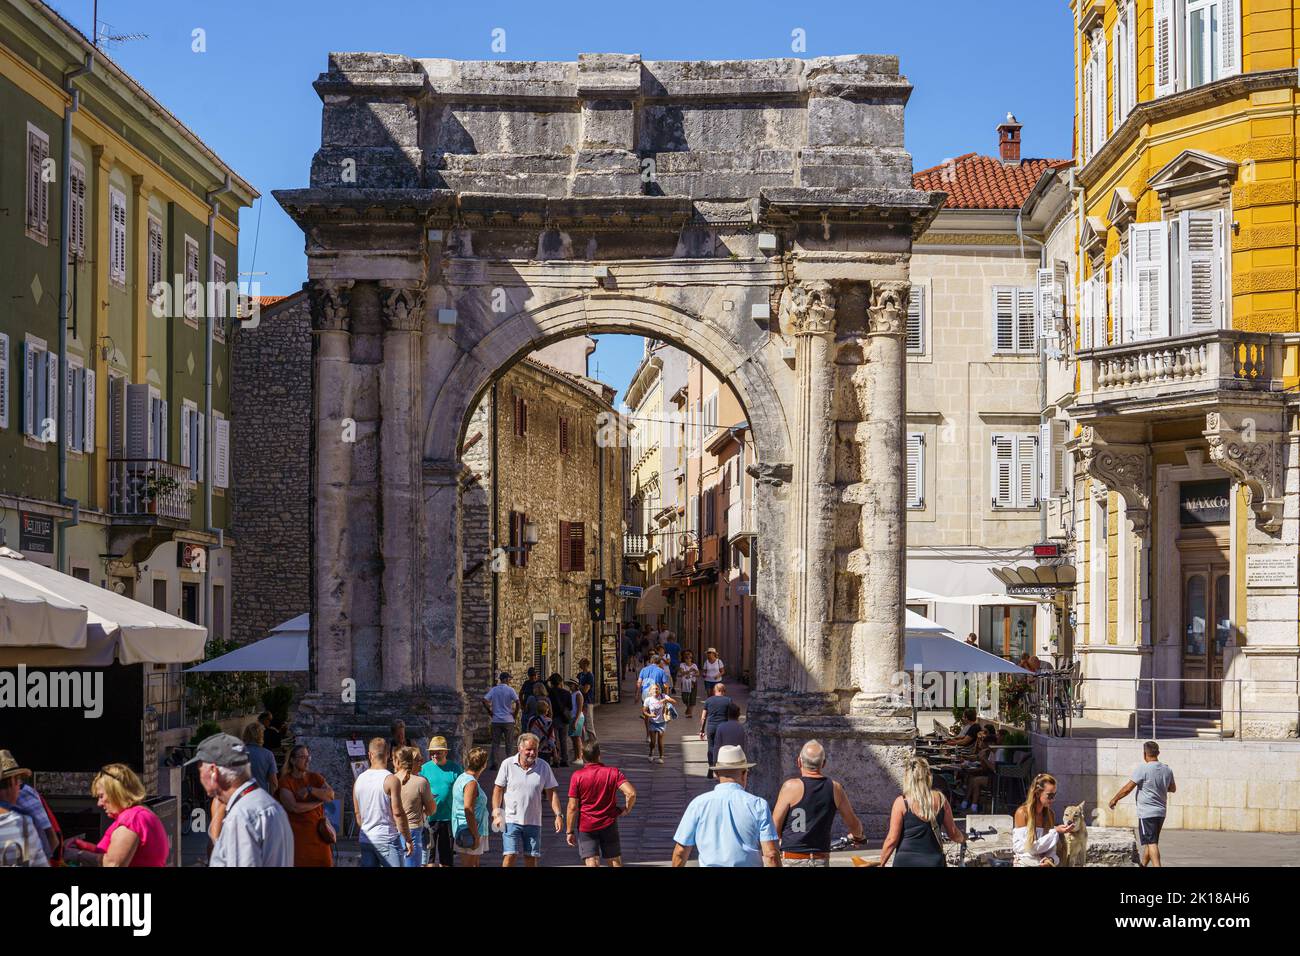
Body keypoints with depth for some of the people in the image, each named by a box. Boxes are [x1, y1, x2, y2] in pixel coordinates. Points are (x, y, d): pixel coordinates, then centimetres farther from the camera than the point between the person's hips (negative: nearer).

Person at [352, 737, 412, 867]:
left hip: (365, 840, 6)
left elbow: (357, 813, 14)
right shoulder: (391, 780, -12)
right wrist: (408, 840, -7)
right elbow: (398, 813, -14)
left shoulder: (359, 780, 6)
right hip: (387, 838, -6)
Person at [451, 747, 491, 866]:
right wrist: (475, 835, -21)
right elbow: (468, 810, -23)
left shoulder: (462, 778, 13)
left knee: (475, 863, 14)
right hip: (470, 830, -10)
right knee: (469, 864, -6)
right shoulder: (471, 783, -18)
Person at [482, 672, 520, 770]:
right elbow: (517, 702, -15)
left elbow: (484, 700, -5)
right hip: (508, 720, -2)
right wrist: (515, 714, -3)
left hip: (496, 720, 2)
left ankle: (494, 763, 1)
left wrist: (490, 711, 4)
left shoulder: (494, 690, 3)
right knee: (508, 743, 8)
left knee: (495, 743, 7)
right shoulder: (510, 690, -6)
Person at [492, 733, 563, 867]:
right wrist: (496, 814, -7)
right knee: (510, 856, -11)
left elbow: (551, 793, 6)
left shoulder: (544, 767, 3)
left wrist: (558, 815, -4)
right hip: (511, 820, -2)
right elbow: (498, 790, 2)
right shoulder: (508, 765, -2)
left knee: (531, 858, 4)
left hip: (533, 821, 2)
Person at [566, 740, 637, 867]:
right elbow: (631, 793, -18)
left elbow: (572, 807, -11)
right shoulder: (613, 772, -7)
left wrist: (570, 831, -4)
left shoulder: (577, 777, -11)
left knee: (591, 863, -3)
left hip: (585, 827, -2)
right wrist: (627, 809, 1)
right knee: (615, 861, 15)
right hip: (609, 824, 2)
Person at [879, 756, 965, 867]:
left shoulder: (901, 802, -11)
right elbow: (953, 833, 9)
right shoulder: (940, 799, 0)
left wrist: (881, 863, 3)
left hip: (906, 862, -3)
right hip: (934, 862, 3)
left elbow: (892, 840, -9)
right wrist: (963, 839, 32)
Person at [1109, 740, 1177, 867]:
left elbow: (1127, 788, -12)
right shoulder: (1167, 770, 5)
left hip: (1147, 813, -7)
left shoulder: (1143, 769, -14)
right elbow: (1173, 789, 21)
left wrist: (1114, 799, 2)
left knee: (1151, 843, -9)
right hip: (1161, 812, 7)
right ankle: (1143, 864, 32)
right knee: (1151, 842, 19)